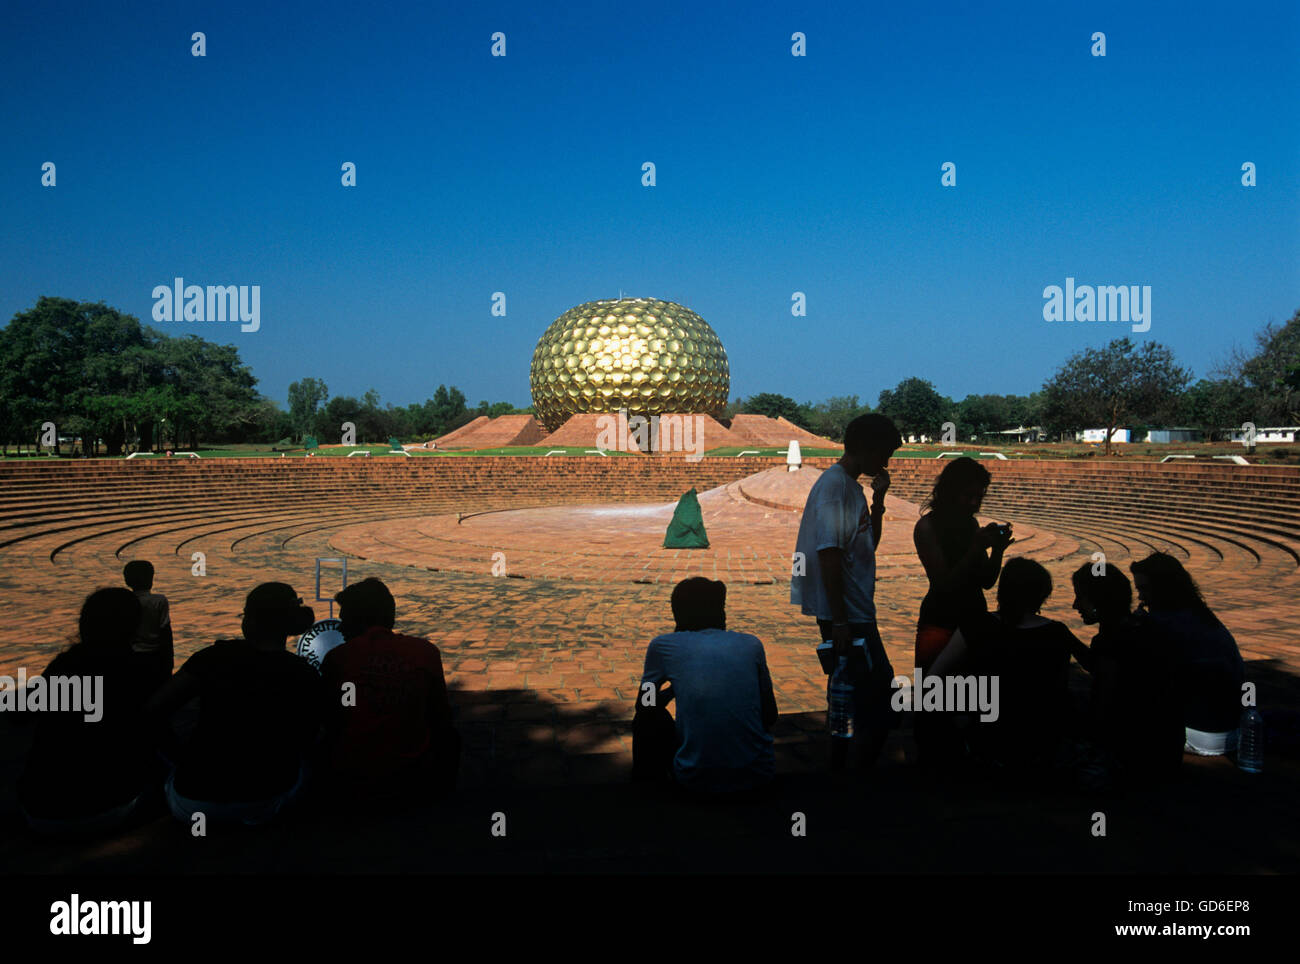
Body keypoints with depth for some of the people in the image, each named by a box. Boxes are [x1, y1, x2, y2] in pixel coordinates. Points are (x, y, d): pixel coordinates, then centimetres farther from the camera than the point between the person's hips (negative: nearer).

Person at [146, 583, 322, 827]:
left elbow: (154, 710, -5)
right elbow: (308, 744, 3)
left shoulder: (216, 656, -7)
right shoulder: (306, 677, -8)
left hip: (194, 803, 2)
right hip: (268, 804, -2)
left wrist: (178, 757, 11)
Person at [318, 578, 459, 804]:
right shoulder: (426, 652, -4)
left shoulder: (337, 657, -5)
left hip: (350, 787, 0)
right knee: (448, 735, 31)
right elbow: (442, 717, 6)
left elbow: (328, 722, 6)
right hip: (416, 782, 0)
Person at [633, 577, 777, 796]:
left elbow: (645, 706, 15)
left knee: (650, 719, 23)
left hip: (699, 782, -2)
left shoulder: (663, 645, 1)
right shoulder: (751, 644, 6)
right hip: (758, 778, 2)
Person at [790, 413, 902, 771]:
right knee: (877, 704, -7)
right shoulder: (834, 486, -15)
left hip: (856, 612, 10)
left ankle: (839, 771, 26)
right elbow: (828, 555, -21)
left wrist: (878, 498, 8)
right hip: (847, 616, -10)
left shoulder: (853, 486, 15)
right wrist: (839, 622, -22)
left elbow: (870, 543, 21)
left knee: (848, 700, 16)